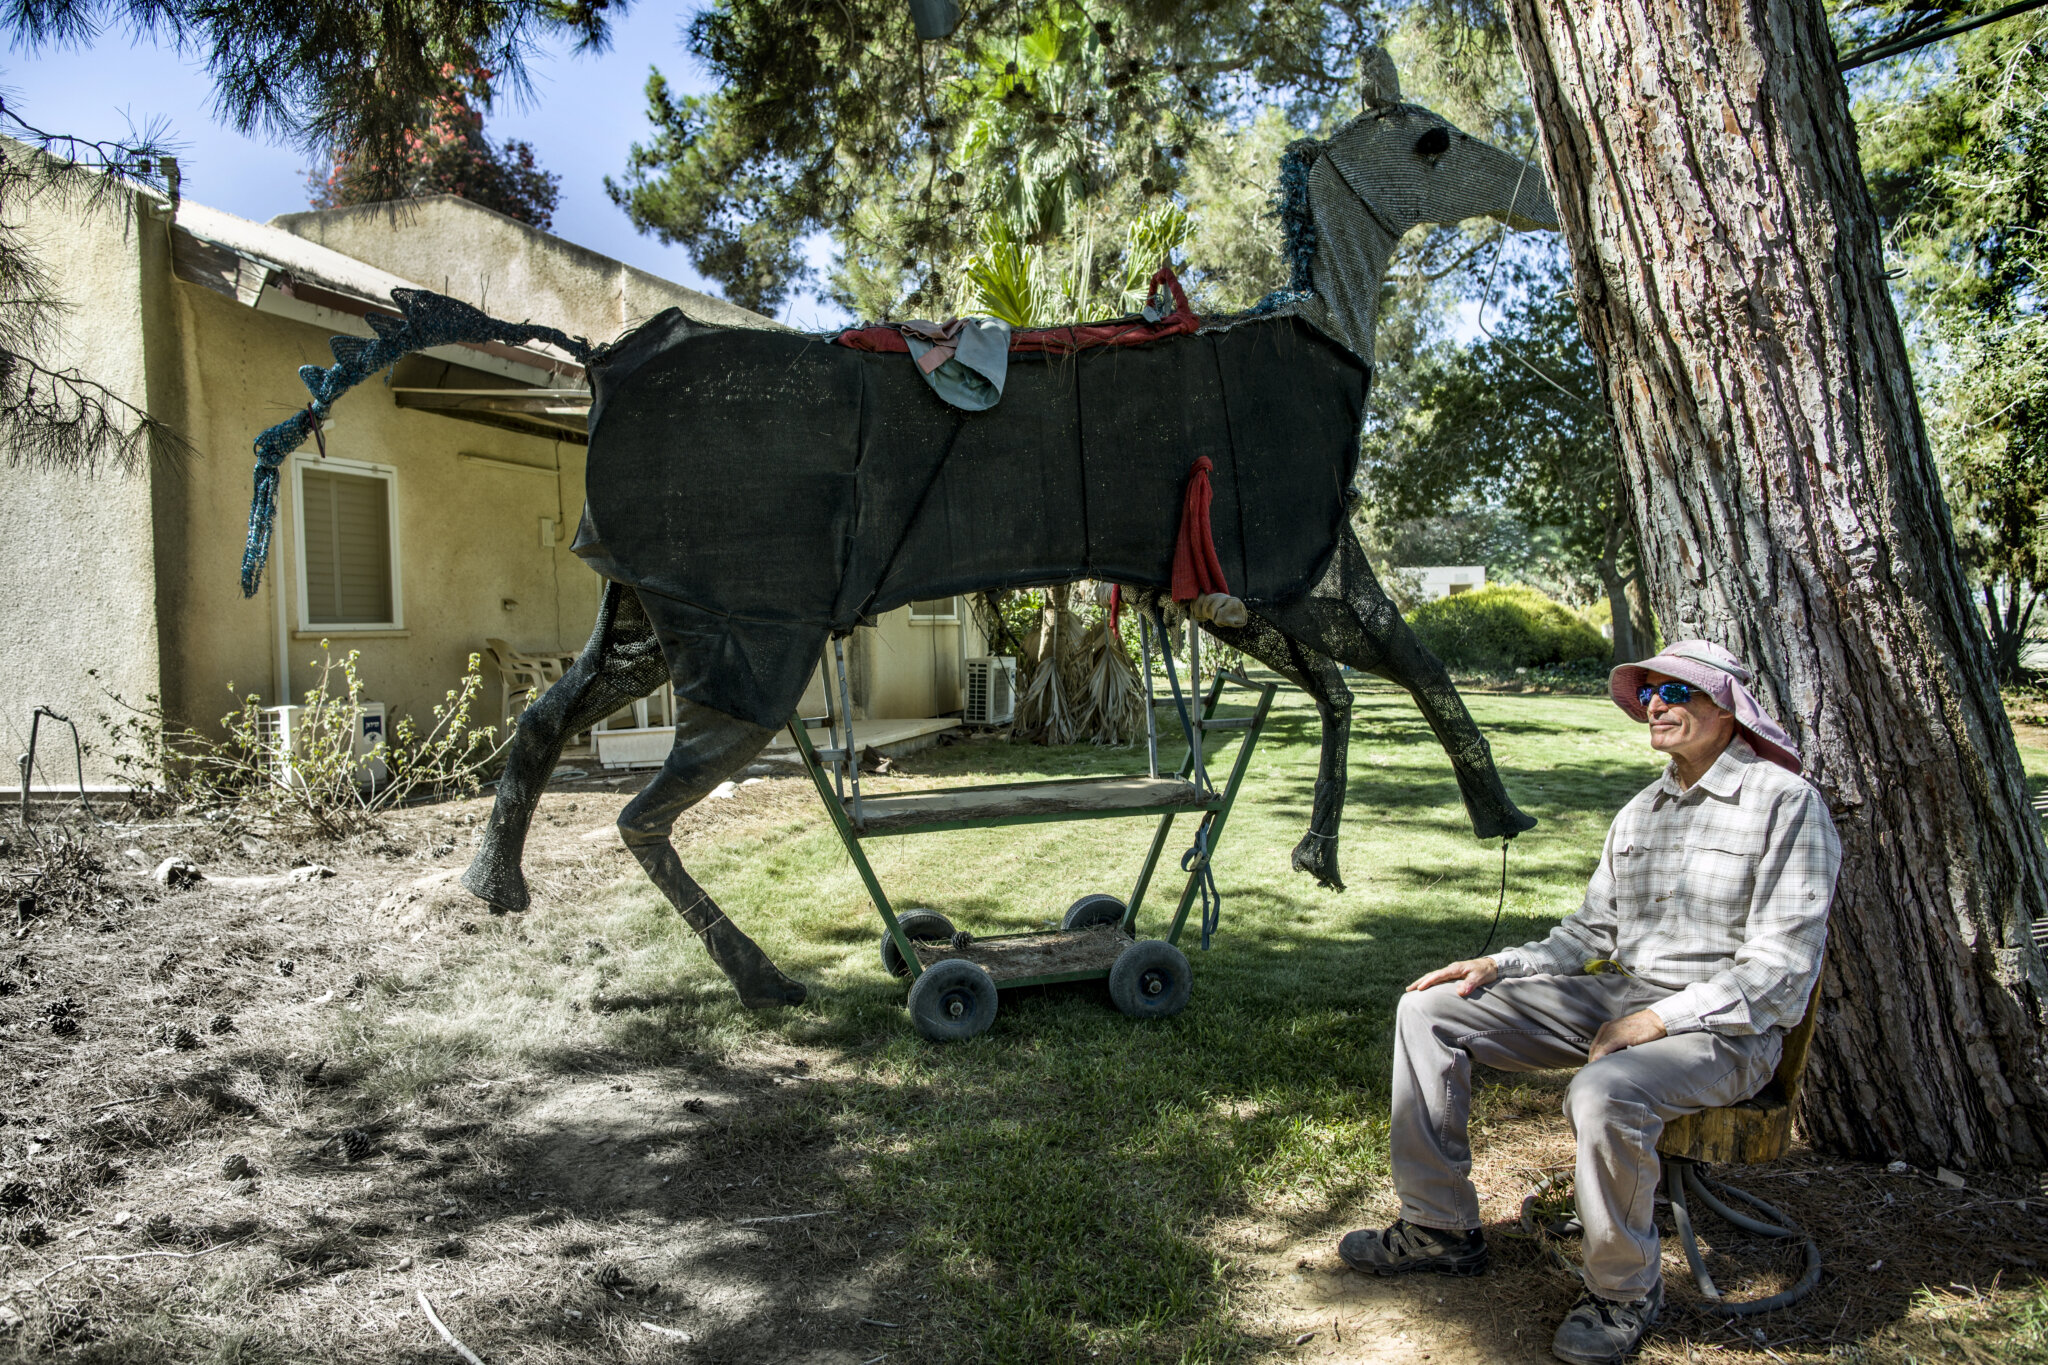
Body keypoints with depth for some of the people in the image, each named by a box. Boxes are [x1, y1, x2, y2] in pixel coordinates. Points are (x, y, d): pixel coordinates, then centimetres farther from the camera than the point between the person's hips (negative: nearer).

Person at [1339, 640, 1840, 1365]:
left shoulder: (1785, 803, -9)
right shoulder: (1641, 811, 14)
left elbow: (1780, 969, -15)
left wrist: (1657, 1019, -22)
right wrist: (1499, 965, 3)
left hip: (1724, 1025, -8)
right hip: (1612, 993, 8)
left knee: (1604, 1094, -39)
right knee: (1429, 1010, -2)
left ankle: (1624, 1292, -9)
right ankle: (1439, 1226, 7)